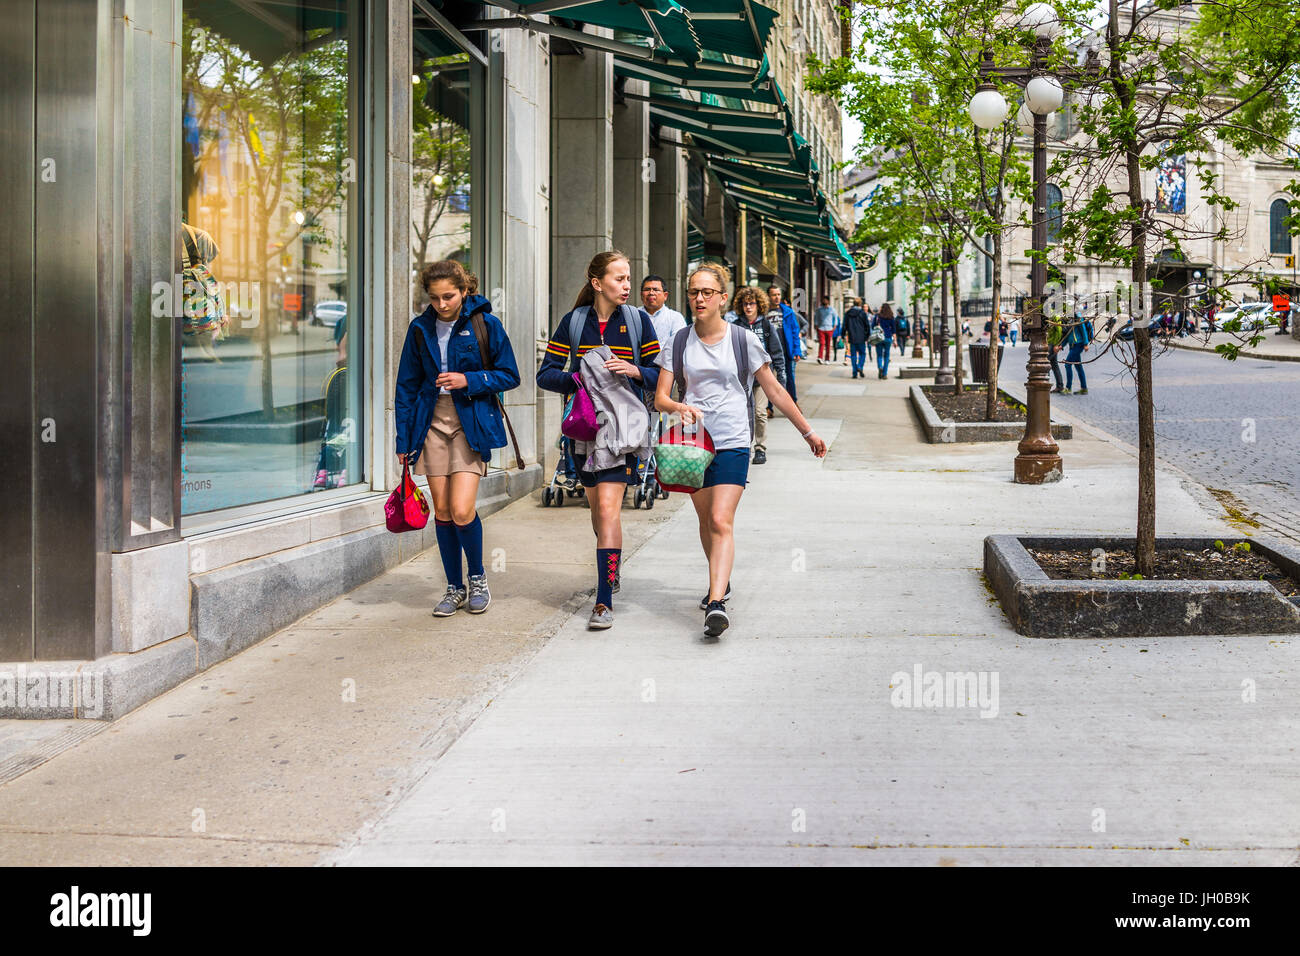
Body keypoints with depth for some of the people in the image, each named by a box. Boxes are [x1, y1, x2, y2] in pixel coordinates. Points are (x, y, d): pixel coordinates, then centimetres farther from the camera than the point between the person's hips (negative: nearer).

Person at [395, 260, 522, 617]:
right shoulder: (420, 328, 5)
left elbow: (510, 376, 0)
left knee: (462, 510, -13)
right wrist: (404, 438, 7)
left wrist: (469, 380, -15)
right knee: (442, 511, 5)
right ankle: (454, 588, 18)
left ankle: (478, 577, 11)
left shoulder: (486, 325, -4)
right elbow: (407, 386, 10)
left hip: (471, 423, -3)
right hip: (432, 423, 4)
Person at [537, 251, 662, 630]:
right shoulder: (573, 322, 4)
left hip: (623, 424, -3)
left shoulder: (636, 321, 2)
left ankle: (604, 601, -16)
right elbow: (546, 374, 3)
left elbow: (661, 374, 6)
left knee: (608, 506, -14)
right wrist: (579, 379, -14)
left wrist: (635, 371, -14)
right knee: (596, 504, 14)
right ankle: (611, 570, 42)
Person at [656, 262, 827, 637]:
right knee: (706, 521, 13)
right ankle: (721, 582, 36)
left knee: (721, 522, -16)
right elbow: (660, 398, 2)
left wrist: (808, 432, 8)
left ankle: (717, 603, -24)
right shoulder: (679, 344, 5)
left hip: (732, 444, -3)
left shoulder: (743, 341, 0)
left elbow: (775, 391, 7)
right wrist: (680, 407, -21)